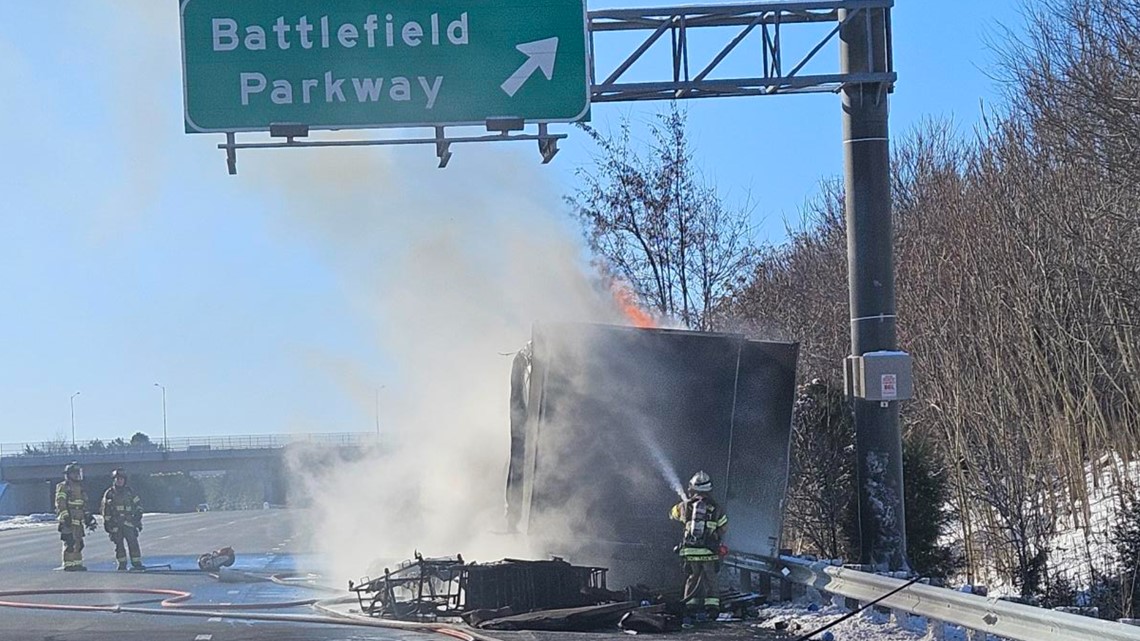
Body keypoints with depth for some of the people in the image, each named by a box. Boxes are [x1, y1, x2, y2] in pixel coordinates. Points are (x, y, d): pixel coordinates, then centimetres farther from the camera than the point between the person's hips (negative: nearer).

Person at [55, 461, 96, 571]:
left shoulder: (80, 488, 21)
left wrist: (89, 518, 21)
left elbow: (85, 505, 26)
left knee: (79, 543, 9)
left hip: (78, 521, 8)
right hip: (68, 521, -8)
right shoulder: (63, 487, -4)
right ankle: (68, 565, -9)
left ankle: (77, 564, 14)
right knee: (70, 543, -11)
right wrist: (65, 517, -21)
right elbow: (60, 504, -12)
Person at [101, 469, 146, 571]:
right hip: (115, 523, 0)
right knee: (119, 544, 1)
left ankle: (137, 563, -9)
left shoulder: (129, 491, 10)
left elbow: (138, 504, 17)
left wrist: (138, 514, 4)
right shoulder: (109, 493, 7)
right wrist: (106, 523, 6)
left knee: (133, 542, -9)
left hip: (128, 521, 0)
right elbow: (105, 510, 10)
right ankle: (122, 564, 8)